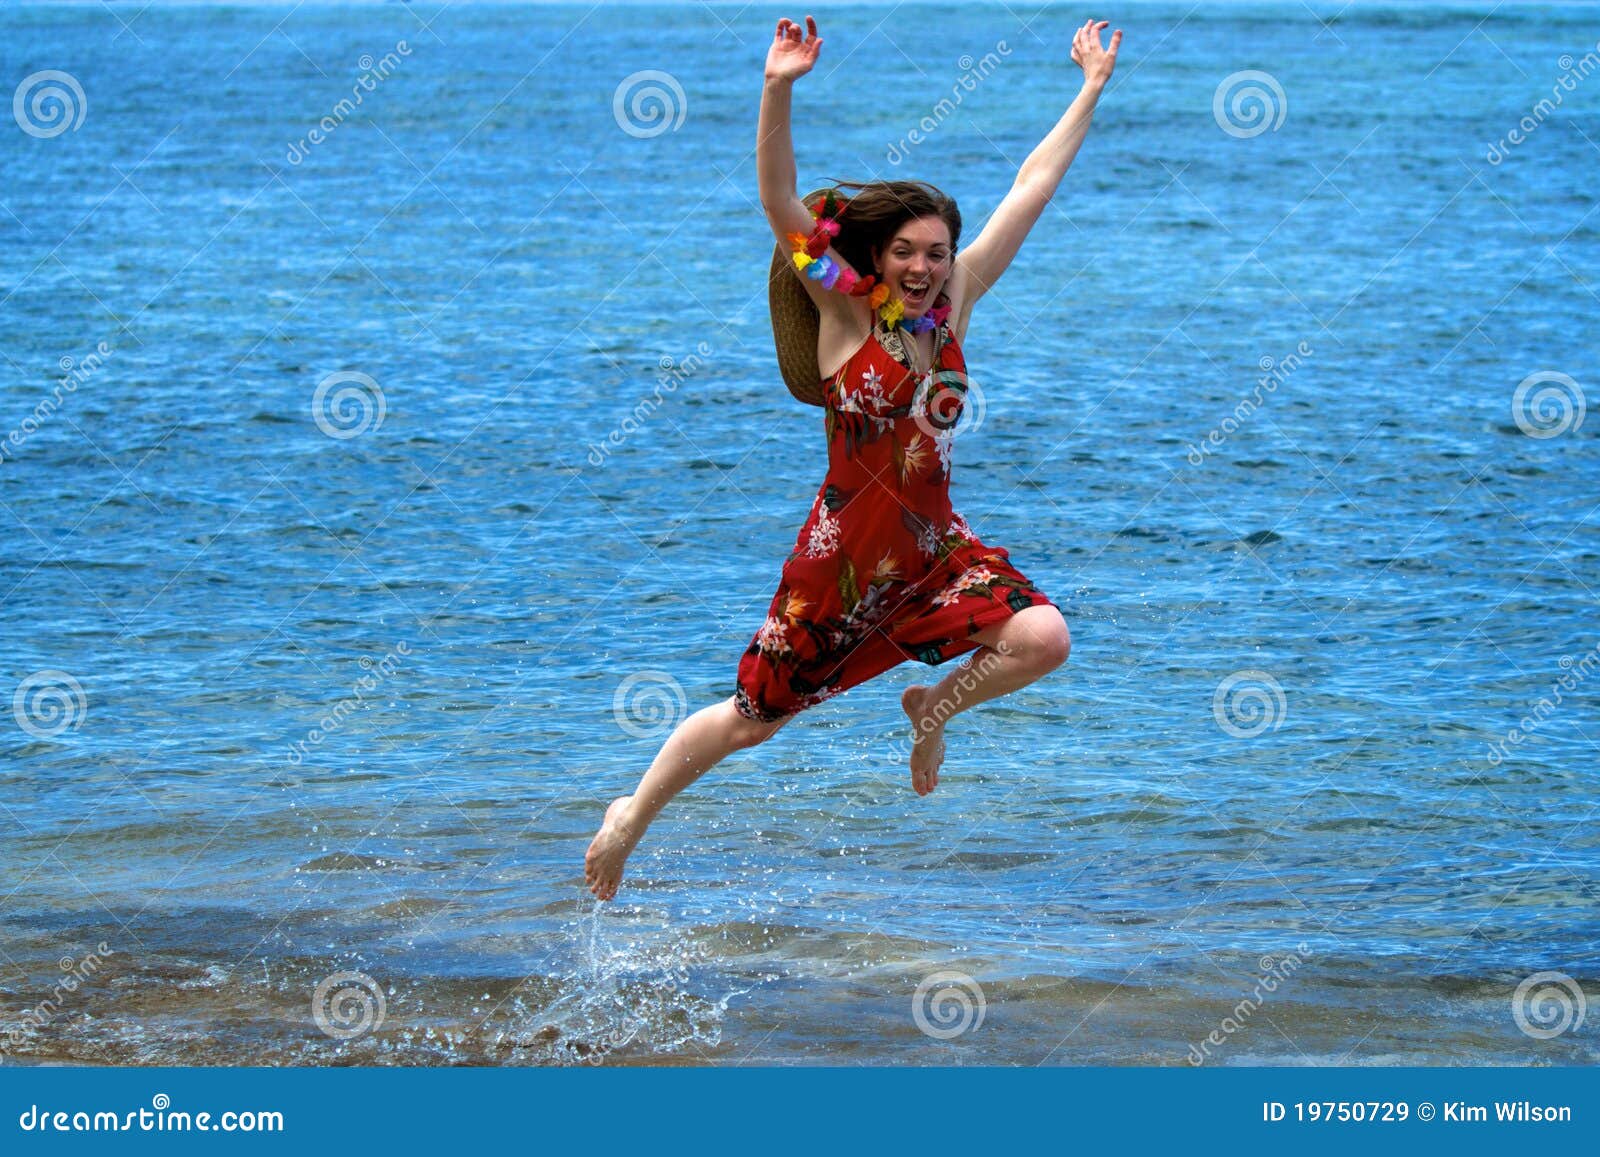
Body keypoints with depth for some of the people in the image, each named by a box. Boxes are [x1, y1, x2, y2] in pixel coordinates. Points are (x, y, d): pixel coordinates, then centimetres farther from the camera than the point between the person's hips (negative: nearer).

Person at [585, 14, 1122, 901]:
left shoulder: (953, 303, 1)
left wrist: (1090, 91, 9)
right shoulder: (843, 309, -10)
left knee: (1043, 638, -21)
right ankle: (633, 813, 32)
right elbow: (780, 202, -22)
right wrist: (779, 91, -35)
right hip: (846, 555, -4)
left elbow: (1031, 189, 5)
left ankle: (934, 707, 10)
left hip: (938, 548, 4)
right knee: (754, 718, 7)